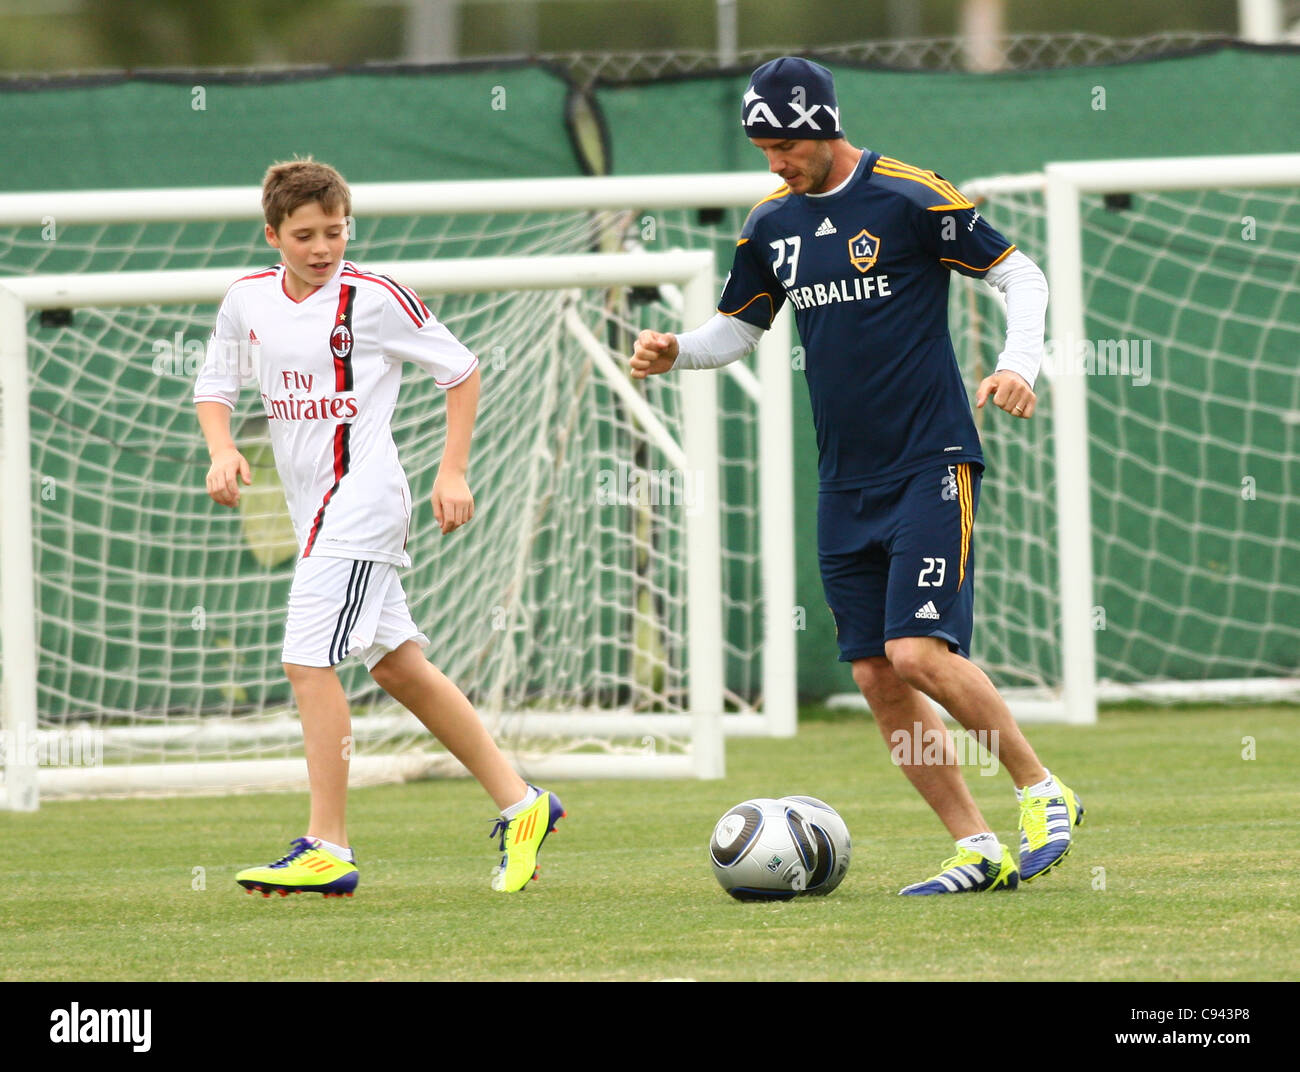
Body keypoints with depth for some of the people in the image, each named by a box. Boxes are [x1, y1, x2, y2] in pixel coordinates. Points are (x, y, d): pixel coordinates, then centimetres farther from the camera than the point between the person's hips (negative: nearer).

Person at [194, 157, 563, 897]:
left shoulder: (374, 299, -10)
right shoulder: (249, 302, 7)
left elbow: (462, 371, -1)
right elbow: (216, 385, 20)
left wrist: (454, 473, -5)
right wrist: (223, 449, 0)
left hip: (362, 497, -8)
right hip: (316, 505, 8)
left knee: (309, 659, -15)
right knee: (398, 666, 11)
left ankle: (327, 850, -13)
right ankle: (521, 803, 20)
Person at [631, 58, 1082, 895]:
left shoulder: (909, 198, -9)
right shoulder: (772, 223, 9)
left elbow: (1019, 272, -4)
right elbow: (736, 329, 20)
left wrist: (1019, 363, -20)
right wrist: (674, 352, -1)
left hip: (931, 465, -7)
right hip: (846, 482, 7)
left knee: (920, 654, -18)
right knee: (876, 678, 0)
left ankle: (1043, 793, 1)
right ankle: (979, 850, 8)